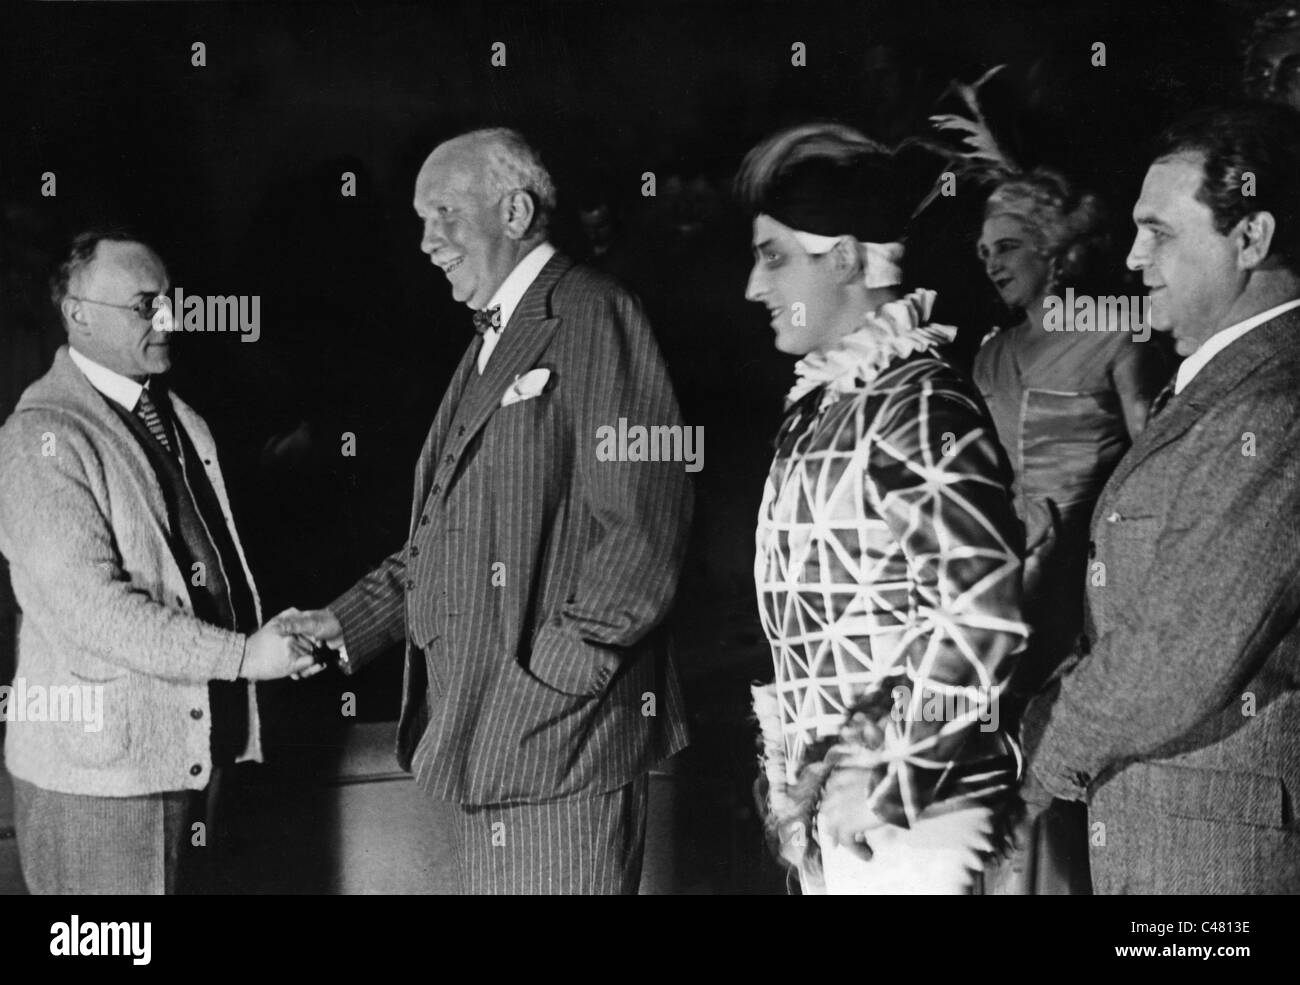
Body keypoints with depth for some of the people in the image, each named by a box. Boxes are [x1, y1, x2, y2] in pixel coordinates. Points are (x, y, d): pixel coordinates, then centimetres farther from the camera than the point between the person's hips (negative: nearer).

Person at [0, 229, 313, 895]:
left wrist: (270, 633, 7)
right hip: (98, 772, -8)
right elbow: (90, 607, -21)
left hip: (196, 751, 8)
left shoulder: (177, 418, 15)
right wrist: (242, 656, -21)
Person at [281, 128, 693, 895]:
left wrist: (558, 671, -18)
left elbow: (643, 521, -17)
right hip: (482, 742, 9)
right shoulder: (492, 342, 20)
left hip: (560, 732, -9)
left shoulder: (591, 316, -9)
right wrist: (352, 620, 10)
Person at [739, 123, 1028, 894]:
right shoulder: (821, 405, 10)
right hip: (828, 808, 8)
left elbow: (985, 621, -20)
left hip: (908, 813, -7)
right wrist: (797, 779, 10)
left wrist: (878, 776, -18)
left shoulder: (920, 408, -14)